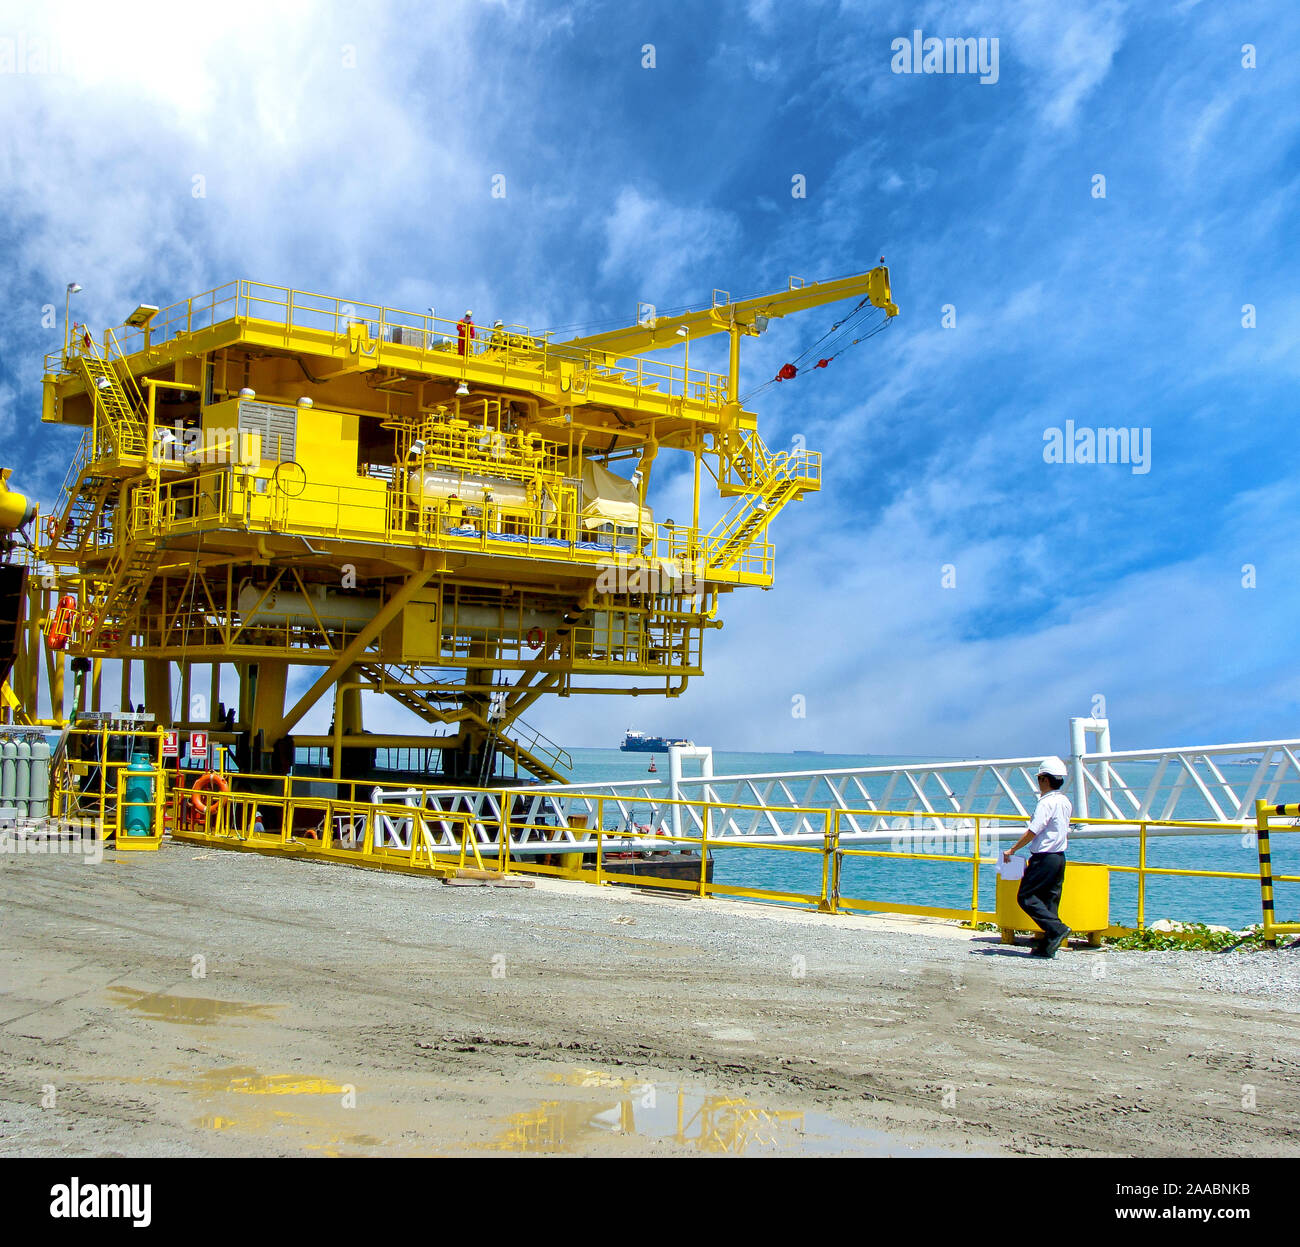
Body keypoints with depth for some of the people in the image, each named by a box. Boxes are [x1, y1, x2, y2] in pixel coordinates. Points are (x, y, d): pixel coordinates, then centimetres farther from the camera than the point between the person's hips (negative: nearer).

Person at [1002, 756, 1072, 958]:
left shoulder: (1047, 802, -15)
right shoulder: (1066, 802, 13)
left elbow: (1033, 832, -19)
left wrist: (1012, 850, -13)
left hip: (1044, 858, -9)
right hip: (1060, 857, 9)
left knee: (1026, 897, -4)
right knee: (1049, 900, 10)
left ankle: (1057, 929, -14)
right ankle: (1047, 947, 8)